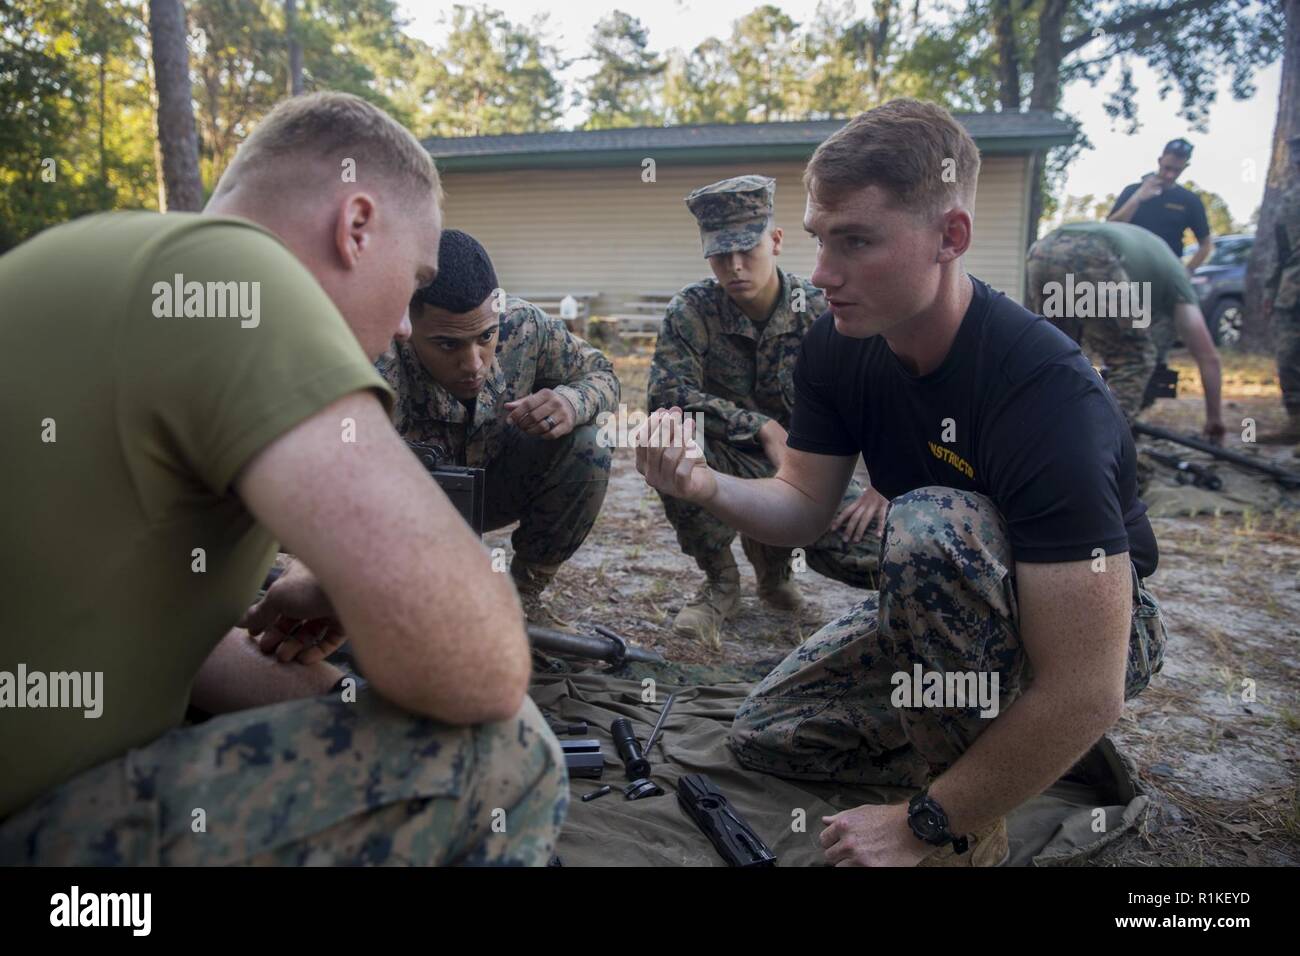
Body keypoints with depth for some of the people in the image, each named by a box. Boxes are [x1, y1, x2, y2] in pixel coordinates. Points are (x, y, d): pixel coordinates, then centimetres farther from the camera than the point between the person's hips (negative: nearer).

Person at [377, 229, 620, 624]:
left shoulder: (522, 324, -24)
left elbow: (600, 373, -9)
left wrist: (571, 402, -32)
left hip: (491, 485, 4)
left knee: (585, 446, -22)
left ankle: (525, 592, -2)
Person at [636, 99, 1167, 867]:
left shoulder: (1048, 391, -35)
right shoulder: (838, 346, -12)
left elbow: (1086, 694, -35)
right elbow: (805, 508, -4)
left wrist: (926, 829, -25)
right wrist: (707, 488, -26)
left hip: (1099, 622, -6)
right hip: (941, 609, 7)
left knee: (930, 524, -37)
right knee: (764, 735, 5)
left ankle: (972, 835, -15)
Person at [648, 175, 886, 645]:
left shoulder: (823, 310, -9)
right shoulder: (692, 311, -10)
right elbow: (666, 393, -24)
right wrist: (763, 426, -26)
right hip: (732, 465, -1)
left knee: (883, 551, -23)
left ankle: (772, 552, 15)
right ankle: (720, 583, -8)